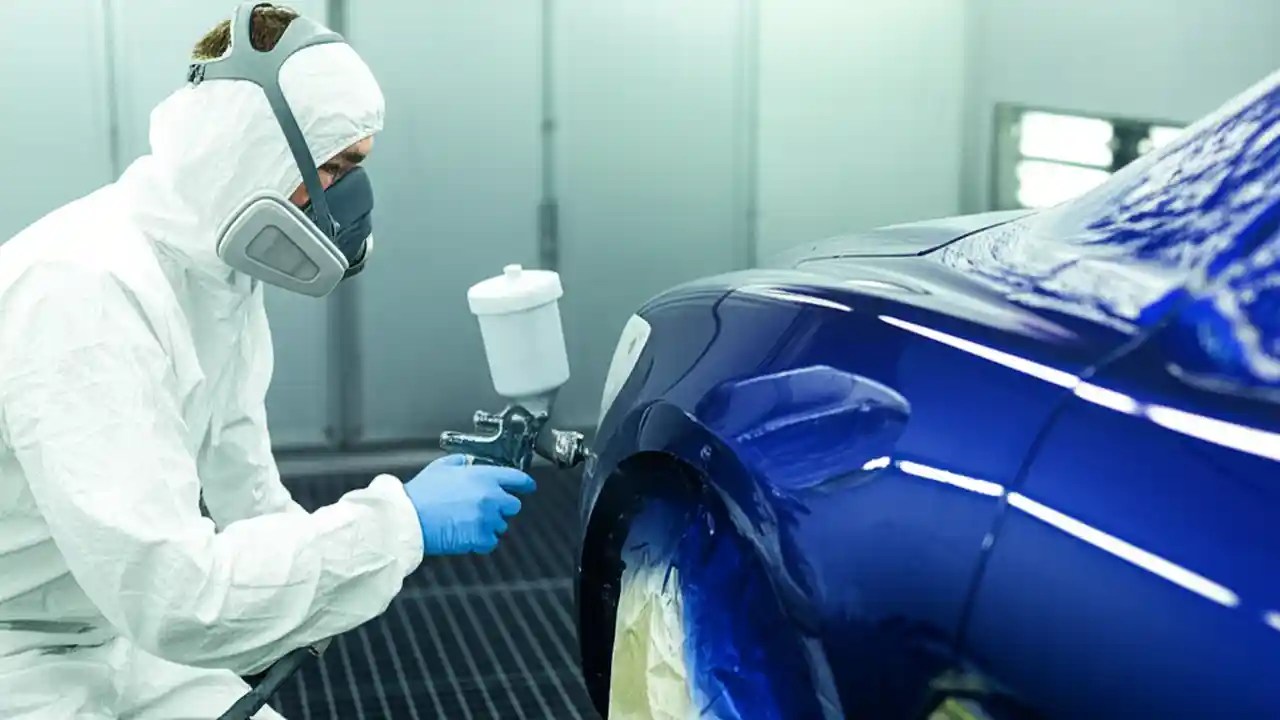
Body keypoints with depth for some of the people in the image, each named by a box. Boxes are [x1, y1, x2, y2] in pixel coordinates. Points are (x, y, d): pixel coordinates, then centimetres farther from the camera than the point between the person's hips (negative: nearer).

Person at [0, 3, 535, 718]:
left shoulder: (224, 273, -1)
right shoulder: (82, 290, -28)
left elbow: (246, 497, 9)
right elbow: (171, 594, -33)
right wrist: (401, 521, -26)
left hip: (123, 642, 8)